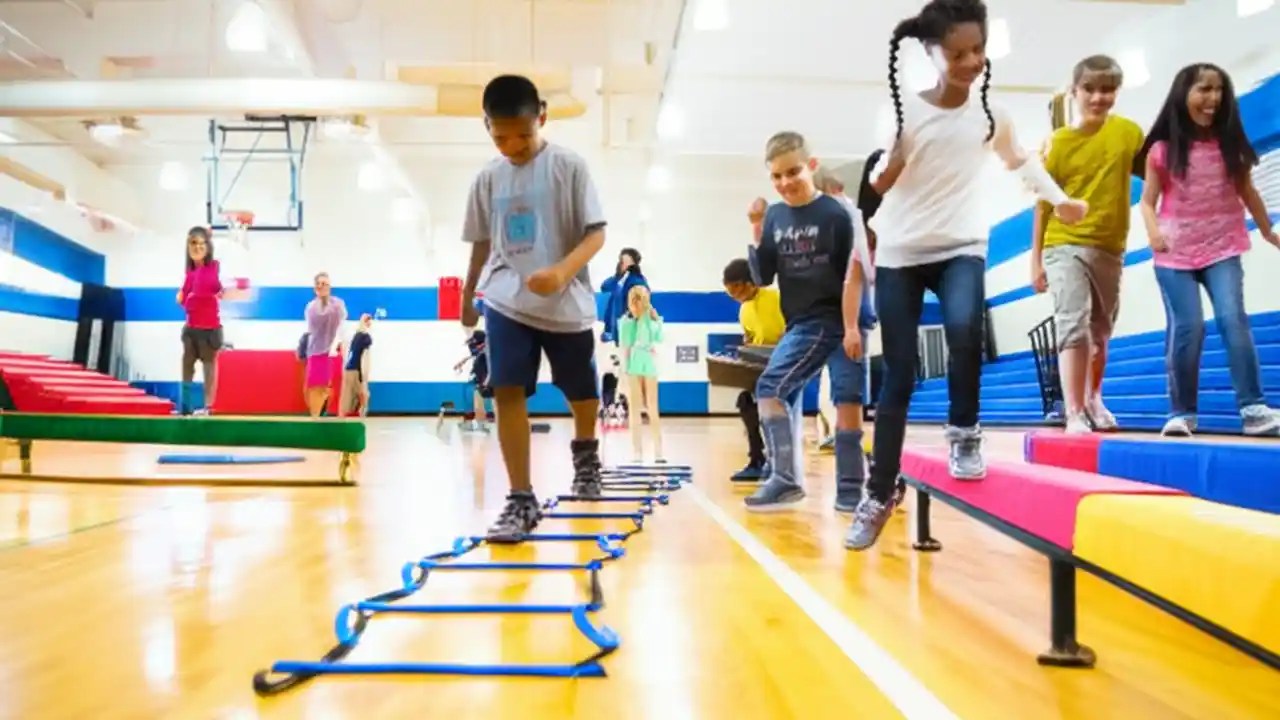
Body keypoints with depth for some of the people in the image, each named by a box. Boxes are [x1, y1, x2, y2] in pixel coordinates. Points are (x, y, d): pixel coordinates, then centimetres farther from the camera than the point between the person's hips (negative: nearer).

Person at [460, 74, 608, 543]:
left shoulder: (569, 166, -5)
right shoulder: (488, 177, 6)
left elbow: (596, 235, -10)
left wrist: (562, 272, -27)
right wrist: (467, 297, 23)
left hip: (567, 304, -2)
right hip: (506, 301, 2)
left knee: (582, 393, 11)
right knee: (507, 393, -11)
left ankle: (585, 449, 45)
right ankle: (521, 500, -4)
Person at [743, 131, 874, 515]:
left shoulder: (836, 214, -7)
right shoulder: (774, 217, 6)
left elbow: (852, 274, -9)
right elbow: (764, 276, 6)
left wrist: (853, 327, -15)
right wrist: (756, 233, -6)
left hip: (845, 320, -4)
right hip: (804, 323, 5)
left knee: (848, 402, -5)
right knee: (769, 389, -7)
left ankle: (850, 490, 5)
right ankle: (785, 479, -1)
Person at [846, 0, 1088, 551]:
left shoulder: (991, 112, 5)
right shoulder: (903, 110, -3)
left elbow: (1021, 159, 24)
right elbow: (878, 185, -3)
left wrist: (1060, 201, 28)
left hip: (962, 247, 1)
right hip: (899, 252, -1)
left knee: (964, 329, -32)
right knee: (898, 377, 0)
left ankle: (964, 431, -5)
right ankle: (879, 495, 14)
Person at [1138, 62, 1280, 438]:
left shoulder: (1229, 146, 5)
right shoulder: (1162, 150, -2)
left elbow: (1247, 192, 16)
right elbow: (1148, 200, -1)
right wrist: (1153, 230, -20)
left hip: (1221, 249, 2)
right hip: (1175, 254, -2)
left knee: (1233, 319, -14)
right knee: (1187, 328, -8)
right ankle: (1181, 412, 3)